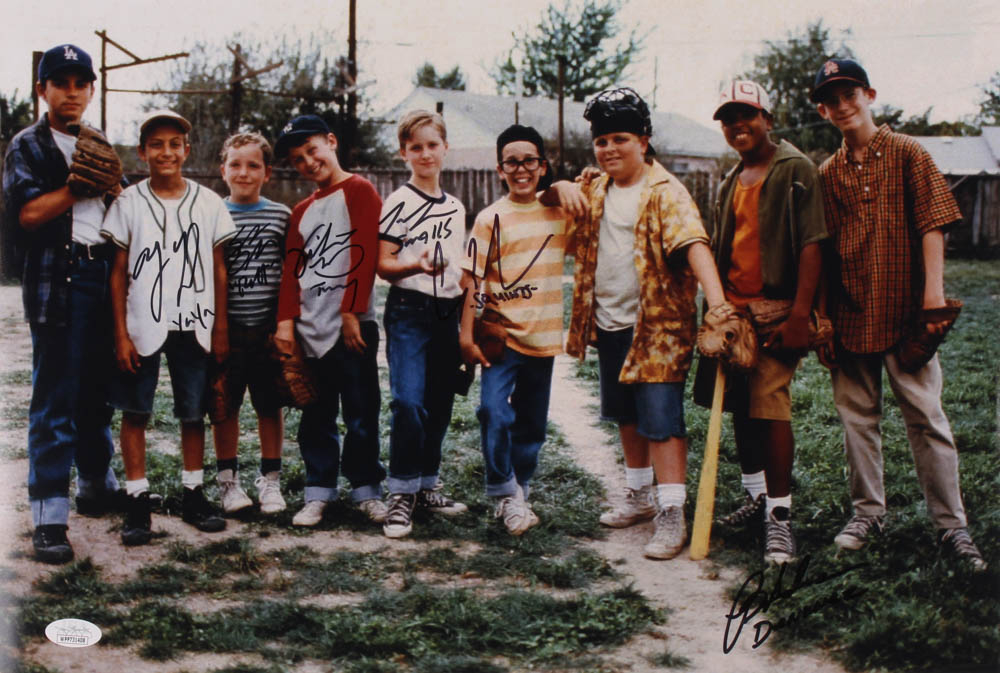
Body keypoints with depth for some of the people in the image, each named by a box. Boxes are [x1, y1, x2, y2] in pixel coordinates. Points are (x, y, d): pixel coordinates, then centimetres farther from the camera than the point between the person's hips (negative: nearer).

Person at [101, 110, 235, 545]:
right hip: (142, 325, -1)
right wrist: (121, 334, -5)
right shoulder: (129, 202, 1)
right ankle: (137, 501, 9)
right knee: (134, 412, 1)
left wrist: (220, 328, 3)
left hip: (194, 326, 1)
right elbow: (118, 272, 0)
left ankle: (193, 495, 20)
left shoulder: (208, 203, 4)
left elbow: (218, 269, 7)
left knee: (194, 413, 8)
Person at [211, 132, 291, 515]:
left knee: (270, 405, 8)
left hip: (269, 326, 0)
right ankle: (228, 479, 20)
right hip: (227, 327, 0)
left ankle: (270, 480, 19)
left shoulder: (281, 216, 3)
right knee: (224, 405, 6)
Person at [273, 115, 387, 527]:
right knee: (316, 415, 9)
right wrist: (286, 319, 2)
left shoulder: (358, 191, -2)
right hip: (310, 327, 5)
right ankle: (319, 492, 16)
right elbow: (292, 267, 14)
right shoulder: (302, 210, 18)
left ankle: (366, 489, 14)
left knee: (360, 412, 2)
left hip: (351, 324, -5)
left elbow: (364, 254, -10)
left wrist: (351, 311, -15)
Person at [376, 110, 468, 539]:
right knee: (409, 402, -14)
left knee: (439, 404, 9)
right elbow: (383, 265, -8)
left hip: (446, 314, 6)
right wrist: (417, 266, -25)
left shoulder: (455, 208, 14)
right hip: (408, 312, -6)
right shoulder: (397, 203, -3)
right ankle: (401, 494, -5)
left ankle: (427, 485, 22)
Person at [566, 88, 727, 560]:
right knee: (627, 416, 18)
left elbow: (692, 243, -27)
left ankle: (671, 516, -5)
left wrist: (716, 300, -41)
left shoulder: (665, 192, -13)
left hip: (658, 325, -7)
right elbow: (584, 246, 22)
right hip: (610, 324, 7)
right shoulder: (595, 191, 9)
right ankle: (639, 497, 33)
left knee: (660, 419, -9)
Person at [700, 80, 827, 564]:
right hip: (733, 309, 7)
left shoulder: (795, 170, -6)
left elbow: (811, 244, -13)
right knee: (739, 405, 13)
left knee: (770, 407, -12)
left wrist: (799, 313, -20)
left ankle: (780, 515, -5)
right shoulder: (732, 181, 17)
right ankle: (756, 492, 30)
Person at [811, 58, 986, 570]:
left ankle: (951, 524, 5)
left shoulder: (907, 155, 0)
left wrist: (934, 291, -14)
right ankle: (867, 512, 23)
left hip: (904, 309, -4)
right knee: (857, 416, 10)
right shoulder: (829, 174, 11)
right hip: (848, 312, 4)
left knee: (925, 414, -3)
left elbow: (931, 225, -5)